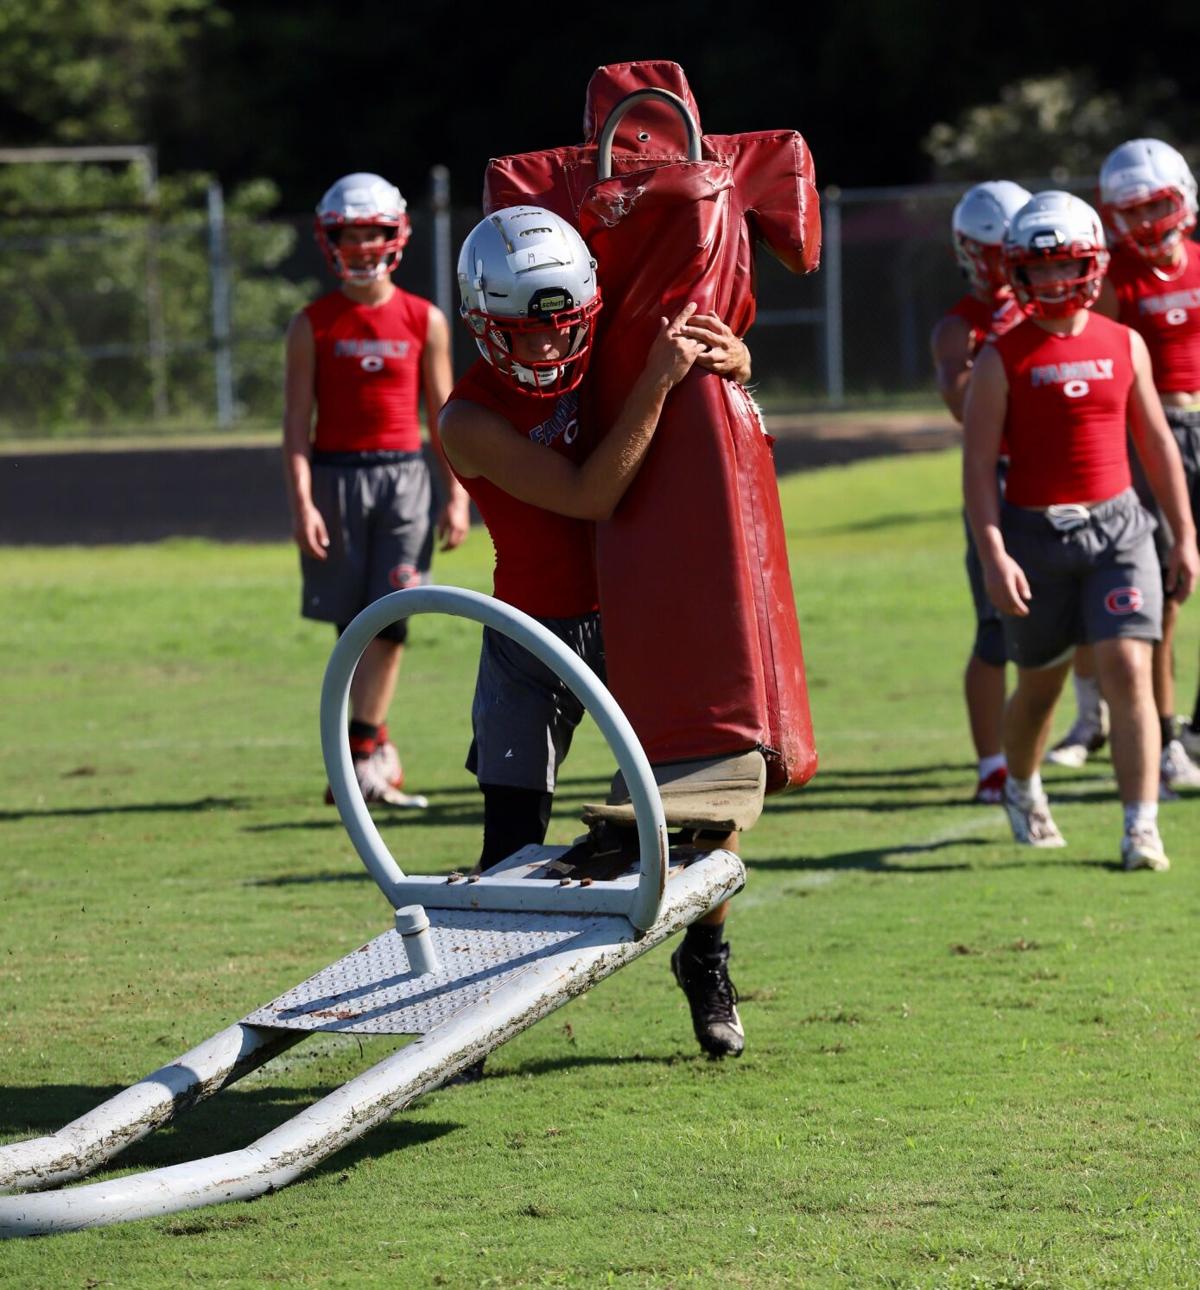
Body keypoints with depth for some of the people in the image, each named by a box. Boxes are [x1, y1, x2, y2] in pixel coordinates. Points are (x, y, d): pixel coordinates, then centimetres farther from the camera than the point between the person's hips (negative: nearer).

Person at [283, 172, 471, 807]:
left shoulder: (425, 321, 6)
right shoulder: (312, 326, 3)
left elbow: (442, 413, 10)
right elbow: (296, 421, 1)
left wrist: (457, 496, 4)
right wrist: (302, 503, -9)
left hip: (404, 475, 0)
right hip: (337, 474, 0)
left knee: (389, 622, -10)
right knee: (352, 625, 1)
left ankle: (360, 760, -7)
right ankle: (376, 747, 13)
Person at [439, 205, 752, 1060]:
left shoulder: (608, 354, -5)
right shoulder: (472, 420, -19)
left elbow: (729, 365, 7)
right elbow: (589, 496, -28)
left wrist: (725, 356, -19)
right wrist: (656, 384, -36)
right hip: (535, 636, -3)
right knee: (512, 833, -8)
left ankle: (706, 967, 19)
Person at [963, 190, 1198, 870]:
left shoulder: (1124, 345, 5)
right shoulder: (1003, 360, -4)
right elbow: (979, 464, -6)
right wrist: (994, 555, -15)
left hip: (1118, 522, 1)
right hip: (1036, 531, -1)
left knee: (1129, 671, -11)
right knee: (1041, 684, 12)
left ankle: (1142, 827, -10)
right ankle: (1022, 788, 41)